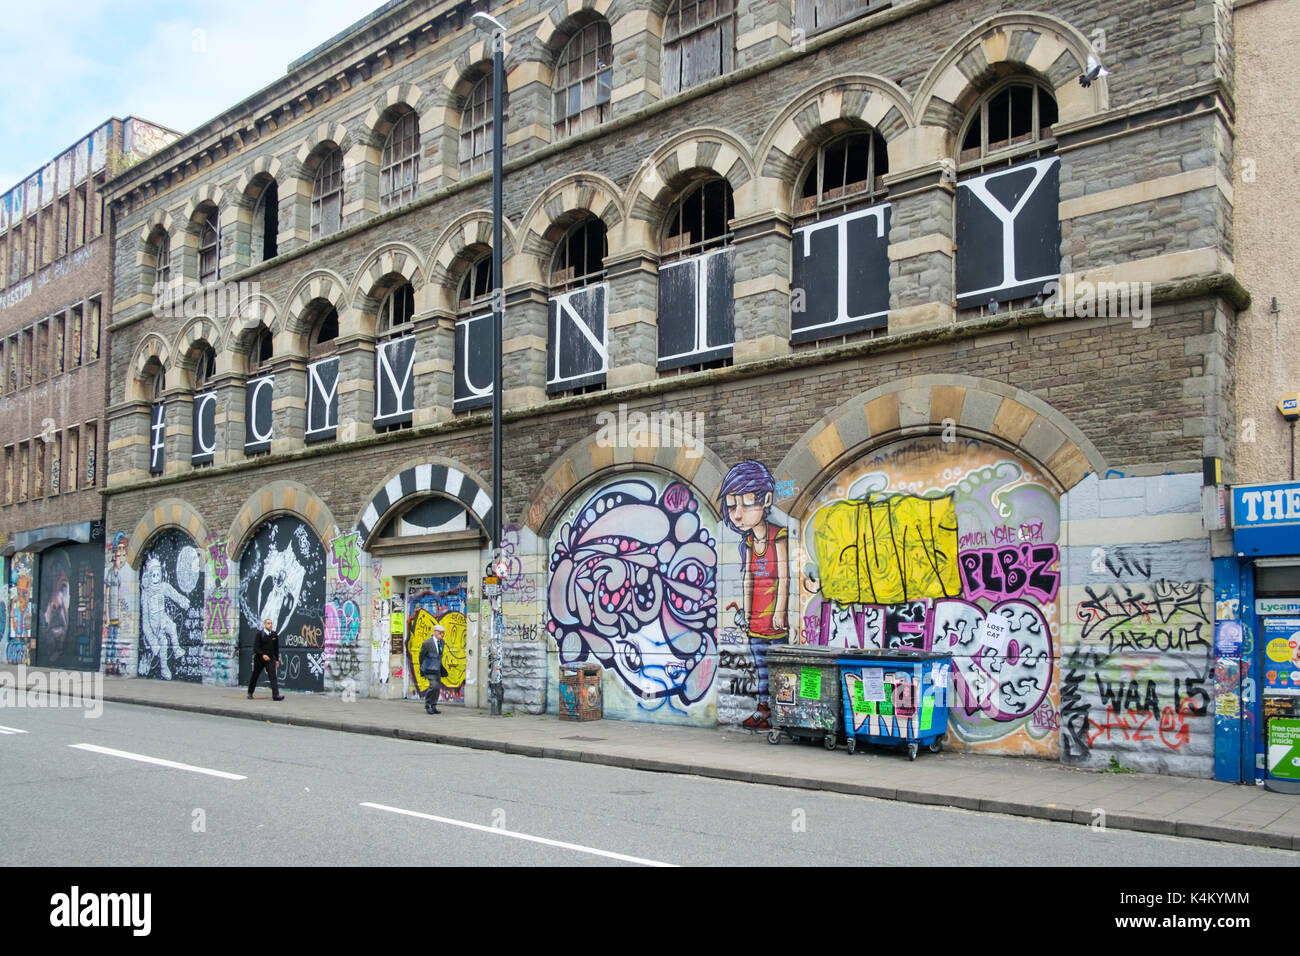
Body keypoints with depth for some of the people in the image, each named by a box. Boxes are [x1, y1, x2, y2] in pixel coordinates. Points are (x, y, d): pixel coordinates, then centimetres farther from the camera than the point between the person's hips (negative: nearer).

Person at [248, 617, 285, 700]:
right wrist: (263, 655, -25)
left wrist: (277, 659, 10)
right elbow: (255, 647, -11)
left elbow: (276, 648, 12)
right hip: (259, 658, -1)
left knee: (273, 676, -13)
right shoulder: (260, 634, -7)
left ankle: (276, 695, -22)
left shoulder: (274, 635, 4)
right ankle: (250, 693, 32)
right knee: (255, 676, 12)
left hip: (270, 659, 1)